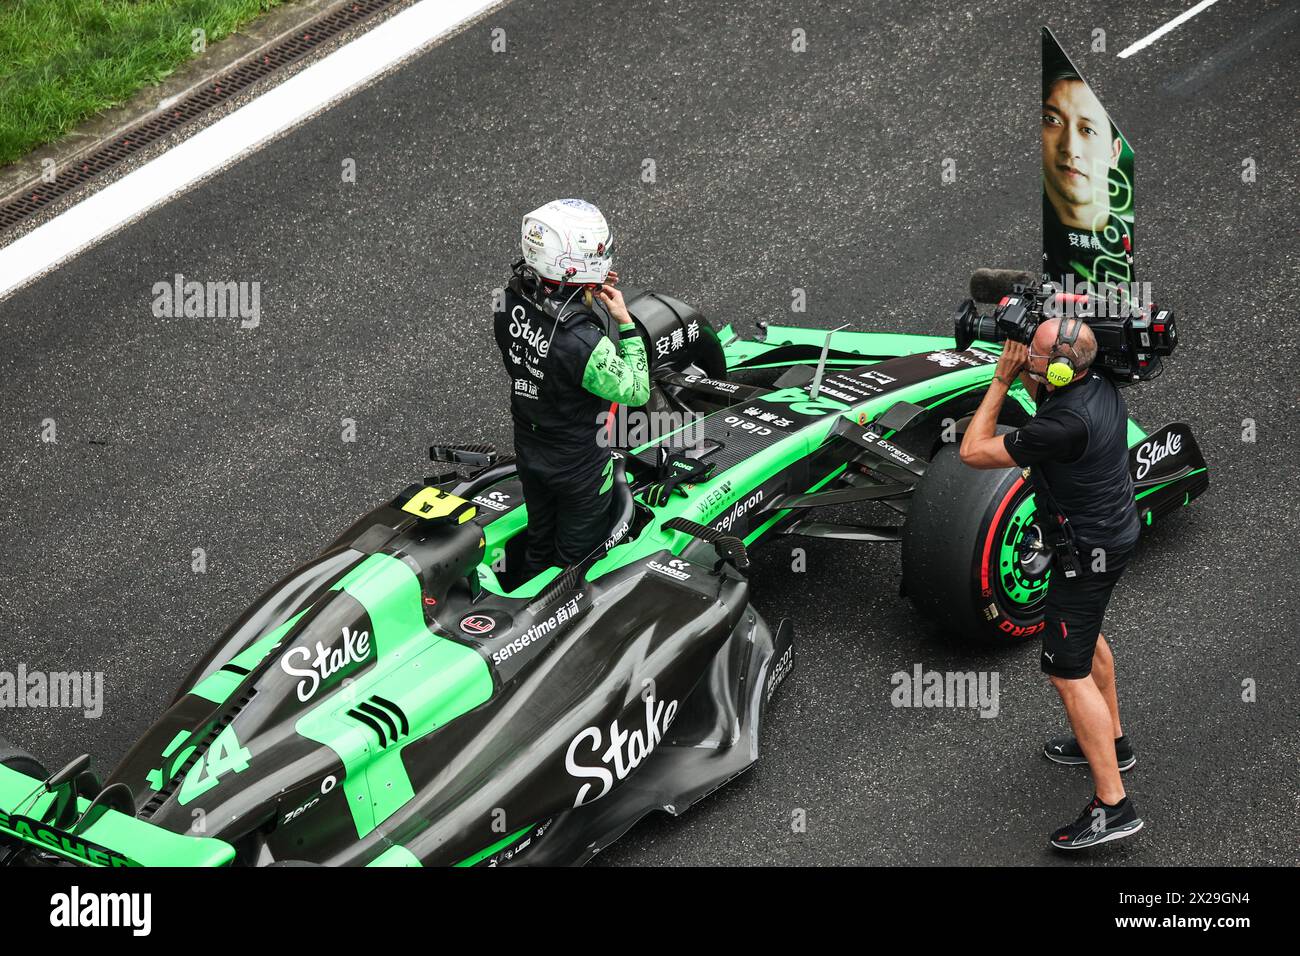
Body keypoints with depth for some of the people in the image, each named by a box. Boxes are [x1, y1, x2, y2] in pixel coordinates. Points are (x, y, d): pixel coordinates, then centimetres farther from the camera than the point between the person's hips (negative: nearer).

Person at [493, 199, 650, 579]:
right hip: (579, 469, -6)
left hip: (528, 452, 6)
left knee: (538, 545, 28)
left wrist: (587, 288, -7)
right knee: (576, 560, 18)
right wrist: (626, 324, -20)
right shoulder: (584, 344, -39)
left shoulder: (509, 306, -19)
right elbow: (636, 391, -23)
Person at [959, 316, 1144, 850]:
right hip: (1116, 531, 10)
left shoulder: (1067, 425, -32)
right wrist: (1026, 379, 3)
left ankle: (1113, 806, -7)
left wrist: (1001, 381, -16)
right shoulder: (1101, 389, -5)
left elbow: (974, 452, -24)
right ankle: (1111, 742, 46)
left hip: (1087, 551, -10)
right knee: (1085, 634, 30)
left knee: (1067, 673, -6)